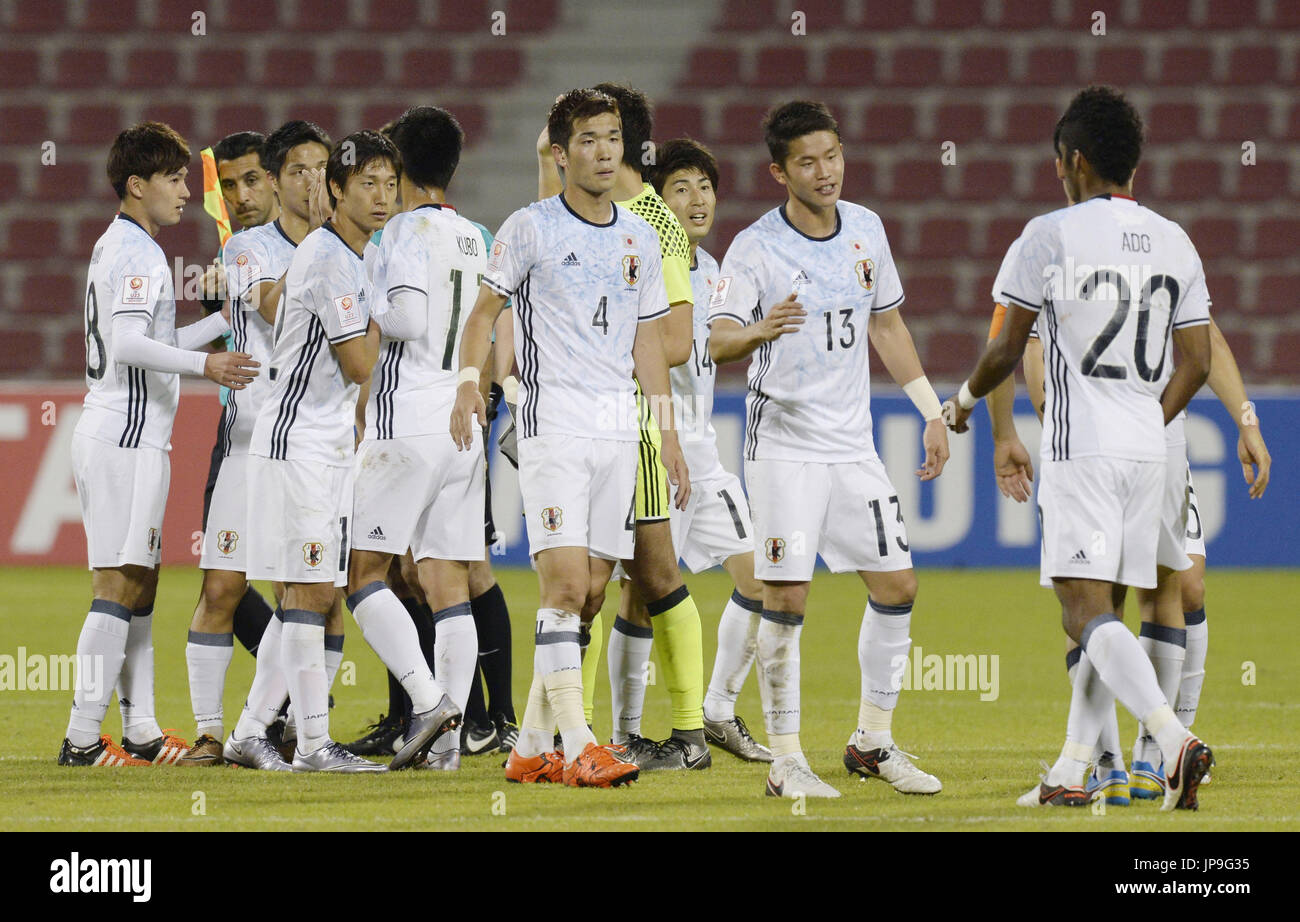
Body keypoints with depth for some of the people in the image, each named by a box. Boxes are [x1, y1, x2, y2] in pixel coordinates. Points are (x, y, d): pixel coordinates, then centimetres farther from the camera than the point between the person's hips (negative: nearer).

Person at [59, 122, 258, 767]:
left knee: (138, 585, 11)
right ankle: (82, 737, -14)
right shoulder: (136, 253, -12)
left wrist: (227, 318, 26)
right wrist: (204, 365, -33)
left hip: (113, 437, 11)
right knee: (119, 585, -11)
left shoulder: (119, 247, 20)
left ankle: (141, 732, 12)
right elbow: (127, 345, -24)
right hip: (126, 437, -11)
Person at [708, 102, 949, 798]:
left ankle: (873, 742, 19)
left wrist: (931, 412, 16)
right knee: (786, 601, -9)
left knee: (896, 586, 5)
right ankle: (785, 761, -1)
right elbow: (720, 342, -21)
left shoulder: (865, 229, 6)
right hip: (784, 445, -6)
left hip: (853, 445, 6)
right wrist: (760, 330, -43)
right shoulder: (755, 248, -11)